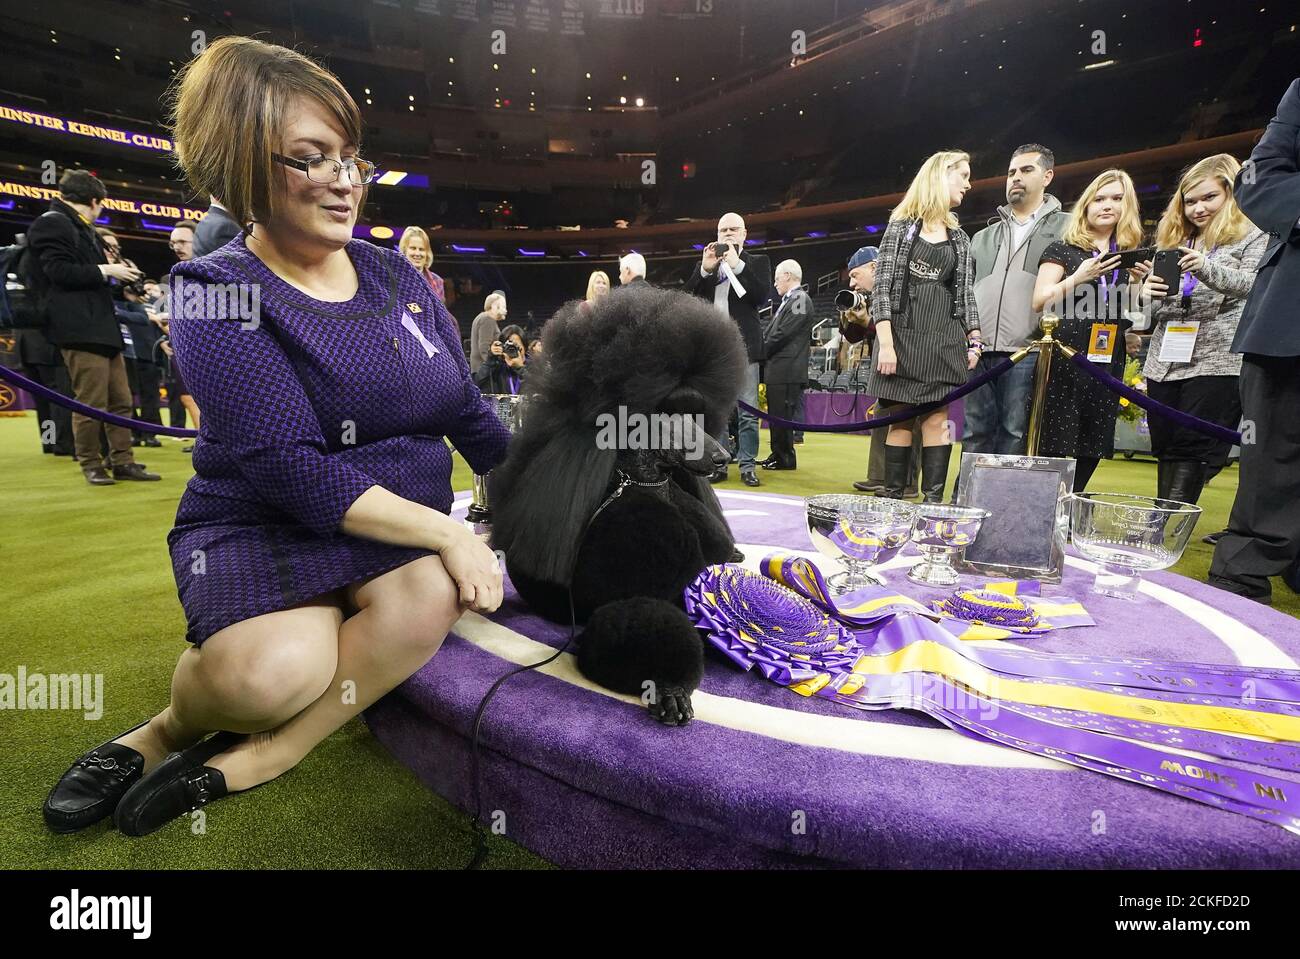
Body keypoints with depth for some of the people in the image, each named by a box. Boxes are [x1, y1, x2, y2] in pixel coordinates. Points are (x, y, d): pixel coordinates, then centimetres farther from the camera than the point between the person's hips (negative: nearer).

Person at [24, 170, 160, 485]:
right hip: (80, 329, -9)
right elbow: (59, 271, -15)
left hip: (103, 327, 9)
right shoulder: (51, 223, -3)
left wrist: (117, 277, 16)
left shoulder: (82, 228, 25)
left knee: (121, 401, 7)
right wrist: (105, 271, -9)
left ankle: (122, 462, 11)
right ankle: (91, 465, 3)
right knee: (91, 404, -7)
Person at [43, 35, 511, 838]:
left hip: (402, 530, 4)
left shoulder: (400, 278, 6)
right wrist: (448, 533, -25)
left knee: (432, 595, -29)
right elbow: (292, 470, -20)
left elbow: (470, 416, 8)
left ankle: (248, 760, -10)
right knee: (275, 673, -31)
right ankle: (182, 718, 6)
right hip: (263, 529, -3)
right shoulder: (219, 294, -8)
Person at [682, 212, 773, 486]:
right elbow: (686, 297, 5)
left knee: (747, 411, -1)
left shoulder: (757, 262, 9)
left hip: (744, 346, -3)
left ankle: (748, 466, 4)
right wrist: (705, 268, -7)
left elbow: (764, 296, -7)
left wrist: (737, 264, -10)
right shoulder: (704, 264, 15)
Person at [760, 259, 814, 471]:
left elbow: (782, 334, -16)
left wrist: (761, 352, -7)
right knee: (776, 416, 14)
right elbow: (771, 332, 19)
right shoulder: (789, 300, 20)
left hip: (787, 371, -10)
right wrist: (762, 352, 5)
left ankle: (785, 459, 3)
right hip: (778, 370, 10)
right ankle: (778, 455, 22)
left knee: (782, 416, -5)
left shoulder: (800, 299, -9)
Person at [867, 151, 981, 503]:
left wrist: (974, 340, 3)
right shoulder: (901, 226, 6)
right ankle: (893, 497, 3)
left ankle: (933, 500, -1)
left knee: (936, 420, -3)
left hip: (944, 340, 3)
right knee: (900, 420, -3)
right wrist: (885, 343, -14)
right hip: (903, 335, -3)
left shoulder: (959, 237, 18)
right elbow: (882, 286, -3)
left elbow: (966, 293, 17)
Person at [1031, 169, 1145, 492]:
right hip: (1063, 360, -4)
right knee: (1053, 450, -7)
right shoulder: (1063, 249, 5)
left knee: (1089, 454, 6)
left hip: (1107, 365, 5)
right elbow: (1040, 301, -4)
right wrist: (1079, 278, -15)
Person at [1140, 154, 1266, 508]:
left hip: (1218, 362, -5)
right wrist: (1149, 295, -4)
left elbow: (1256, 284, -12)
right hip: (1165, 362, 5)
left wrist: (1209, 270, -29)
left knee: (1191, 450, -9)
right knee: (1166, 450, 6)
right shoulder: (1173, 242, 21)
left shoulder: (1253, 236, 6)